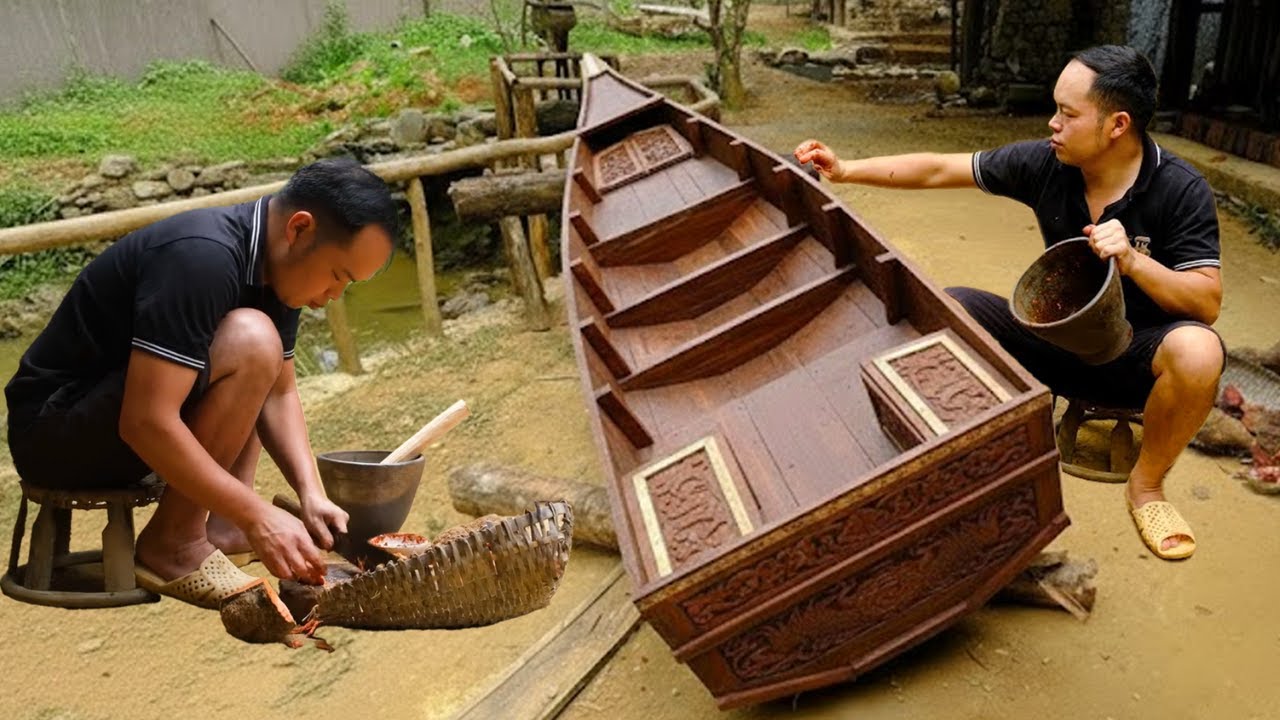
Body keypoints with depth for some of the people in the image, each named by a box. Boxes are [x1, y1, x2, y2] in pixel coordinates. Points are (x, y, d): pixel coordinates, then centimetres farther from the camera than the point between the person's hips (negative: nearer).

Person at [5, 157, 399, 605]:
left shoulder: (272, 263, 1)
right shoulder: (202, 258, -27)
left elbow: (278, 393, 6)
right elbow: (146, 422, -31)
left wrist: (310, 494, -7)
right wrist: (257, 516, -27)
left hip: (119, 424, 9)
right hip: (55, 431, -9)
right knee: (250, 343, -26)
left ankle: (223, 527, 2)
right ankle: (172, 545, -13)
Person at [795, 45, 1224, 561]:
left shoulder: (1181, 191, -17)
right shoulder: (1046, 164, -8)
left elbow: (1208, 303, -19)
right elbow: (939, 170, -4)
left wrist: (1132, 261, -35)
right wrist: (846, 171, -9)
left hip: (1138, 351, -3)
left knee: (1197, 351, -38)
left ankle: (1146, 484, -7)